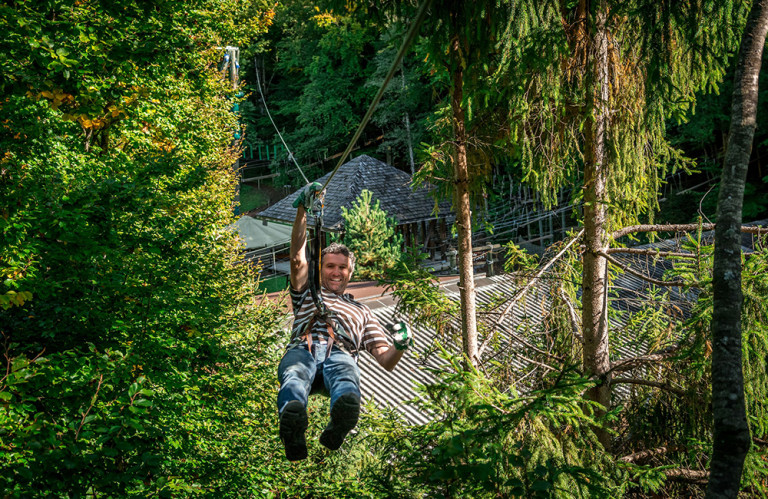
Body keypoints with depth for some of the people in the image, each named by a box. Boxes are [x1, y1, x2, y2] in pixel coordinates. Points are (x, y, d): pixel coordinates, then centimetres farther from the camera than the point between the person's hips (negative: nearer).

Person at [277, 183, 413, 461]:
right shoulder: (307, 294, 40)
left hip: (340, 353, 0)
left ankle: (340, 423, -76)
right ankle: (292, 422, -74)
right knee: (295, 377, -41)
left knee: (346, 379, -41)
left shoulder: (362, 312, 39)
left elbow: (386, 361, 27)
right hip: (303, 348, 0)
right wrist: (303, 209, 13)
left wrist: (400, 346, 3)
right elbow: (297, 256, 22)